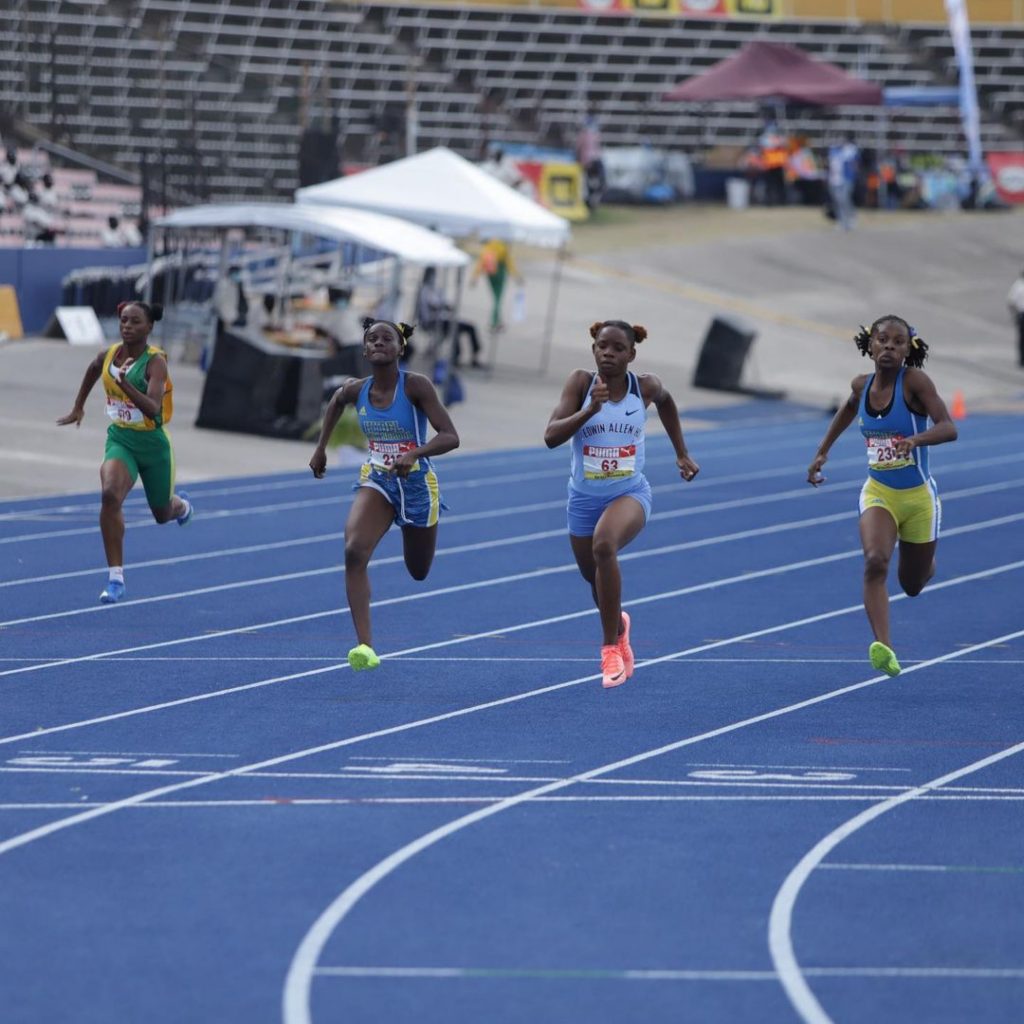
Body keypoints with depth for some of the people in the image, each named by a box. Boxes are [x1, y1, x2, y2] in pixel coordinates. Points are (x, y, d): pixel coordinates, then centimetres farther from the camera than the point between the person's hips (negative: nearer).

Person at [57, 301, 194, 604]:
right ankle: (116, 577, -21)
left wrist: (127, 386, -49)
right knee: (110, 495, -27)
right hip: (120, 439, 3)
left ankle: (182, 505, 60)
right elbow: (93, 370, 21)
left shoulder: (155, 362, -21)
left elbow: (153, 408, -35)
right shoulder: (109, 355, -6)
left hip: (152, 442, -2)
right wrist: (78, 406, 28)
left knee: (162, 514, 18)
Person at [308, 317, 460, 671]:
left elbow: (450, 437, -24)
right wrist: (321, 447, 19)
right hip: (376, 482, 2)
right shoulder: (356, 390, -7)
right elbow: (335, 402, 20)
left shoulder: (416, 386, -19)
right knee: (354, 552, -26)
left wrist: (414, 454, -40)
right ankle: (365, 646, -29)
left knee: (419, 572, 18)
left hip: (416, 483, -2)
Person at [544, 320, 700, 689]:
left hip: (630, 493, -2)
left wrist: (682, 454, 19)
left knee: (604, 544, -34)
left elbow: (665, 401, 17)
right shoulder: (581, 382, -12)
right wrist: (590, 409, -33)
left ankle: (610, 648, -23)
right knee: (595, 577, 19)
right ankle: (618, 626, 57)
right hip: (584, 497, 2)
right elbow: (551, 436, -21)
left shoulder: (645, 386, -9)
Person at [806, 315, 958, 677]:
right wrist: (822, 451, 22)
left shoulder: (914, 382, -17)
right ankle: (883, 647, -34)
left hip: (918, 496, -2)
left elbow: (949, 428, -27)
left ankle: (925, 561, 53)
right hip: (878, 493, 2)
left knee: (913, 585, 15)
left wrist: (915, 439, -45)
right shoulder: (862, 386, -2)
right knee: (875, 561, -27)